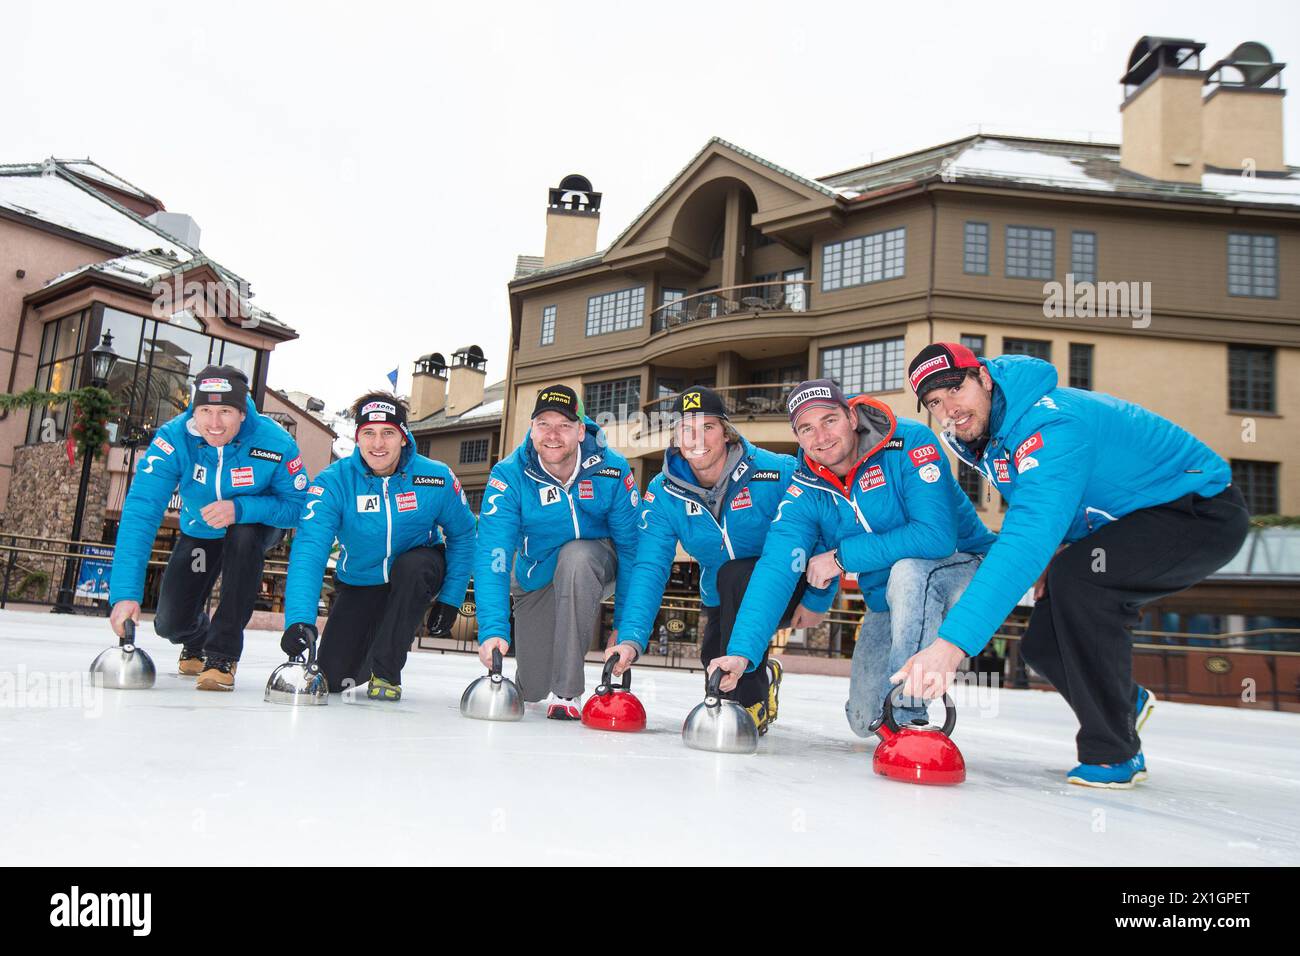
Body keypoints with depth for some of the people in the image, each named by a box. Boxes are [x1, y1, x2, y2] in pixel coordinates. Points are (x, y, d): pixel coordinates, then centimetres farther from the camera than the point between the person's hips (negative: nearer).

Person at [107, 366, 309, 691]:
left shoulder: (276, 444, -33)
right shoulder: (173, 439, -31)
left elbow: (297, 507, -25)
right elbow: (140, 512, -36)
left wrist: (239, 508, -44)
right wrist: (125, 593, -45)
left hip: (256, 526, -2)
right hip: (199, 531, 2)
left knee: (243, 538, -38)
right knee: (171, 623, -6)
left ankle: (223, 654, -22)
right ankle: (196, 639, 37)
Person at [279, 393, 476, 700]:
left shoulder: (437, 478, -20)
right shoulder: (333, 482, -22)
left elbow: (462, 535, -5)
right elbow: (309, 548, -32)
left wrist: (451, 596, -9)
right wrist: (299, 618, -46)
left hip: (416, 577, 0)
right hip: (359, 583, 1)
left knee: (412, 566, -37)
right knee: (333, 677, -7)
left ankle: (386, 670, -18)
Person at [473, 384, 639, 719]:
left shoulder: (613, 469, -22)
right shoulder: (508, 475, -23)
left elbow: (631, 545, -17)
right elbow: (492, 553, -31)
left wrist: (625, 625, -18)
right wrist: (492, 628, -43)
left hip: (594, 568, -1)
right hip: (537, 577, 1)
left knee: (575, 556, -38)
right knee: (532, 689, -2)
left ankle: (567, 691, -26)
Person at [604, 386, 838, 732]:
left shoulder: (777, 473, -24)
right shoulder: (664, 493, -13)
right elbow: (649, 568, -20)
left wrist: (818, 598, -13)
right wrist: (631, 638, -32)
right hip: (723, 600, 5)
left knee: (734, 576, -31)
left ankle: (751, 702, -16)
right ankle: (763, 675, 29)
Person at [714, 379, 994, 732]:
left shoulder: (910, 442, -25)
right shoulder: (804, 490, -11)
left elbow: (937, 536, -35)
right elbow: (775, 568, -21)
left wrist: (841, 557, -27)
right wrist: (741, 651, -34)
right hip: (887, 599, 5)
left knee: (908, 570, -38)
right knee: (865, 720, 3)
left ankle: (907, 715, -26)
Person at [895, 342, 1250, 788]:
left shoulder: (1049, 425, -33)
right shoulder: (979, 433, -4)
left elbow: (1028, 538, -47)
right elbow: (1036, 513, 14)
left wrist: (953, 641, -54)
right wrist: (1050, 549, -8)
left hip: (1204, 511, -9)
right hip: (1118, 522, 9)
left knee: (1074, 578, -34)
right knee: (1042, 644, -1)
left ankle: (1113, 754, -16)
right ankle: (1126, 701, 32)